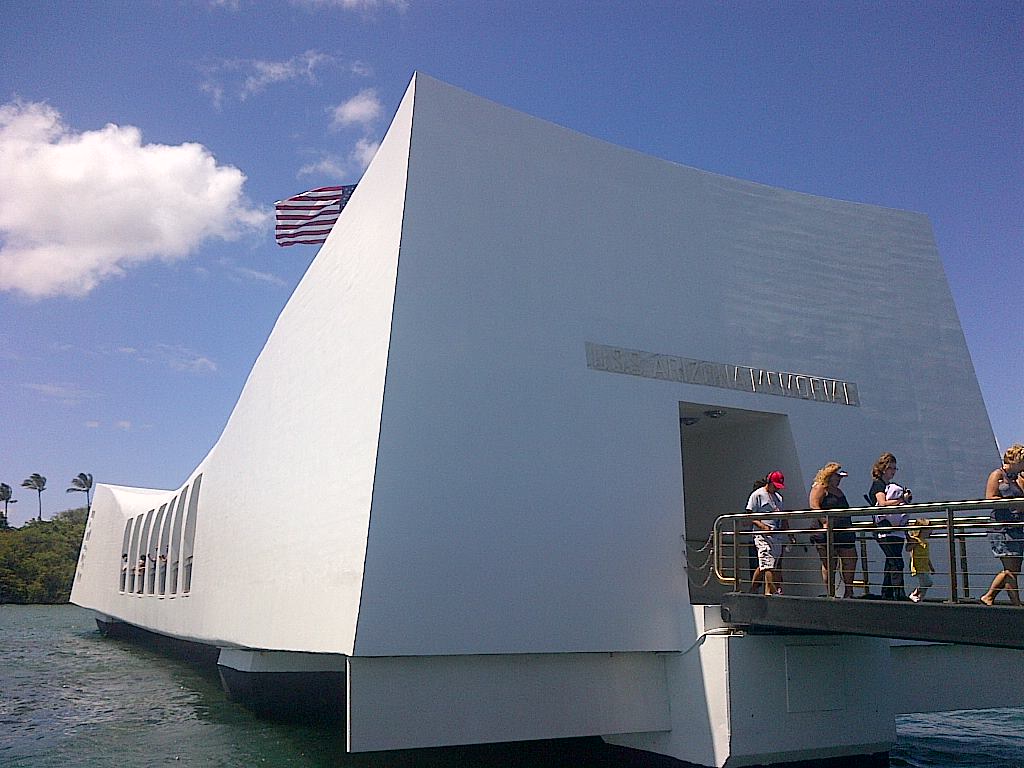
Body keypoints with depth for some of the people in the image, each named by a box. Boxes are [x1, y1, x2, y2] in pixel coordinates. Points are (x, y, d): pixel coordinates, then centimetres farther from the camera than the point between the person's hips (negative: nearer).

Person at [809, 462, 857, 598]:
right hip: (827, 534, -8)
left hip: (844, 532, 8)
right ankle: (830, 594, 1)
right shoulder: (819, 488, -3)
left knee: (851, 560, 3)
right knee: (829, 565, -5)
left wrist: (849, 524, 23)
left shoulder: (838, 492, 23)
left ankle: (849, 592, 13)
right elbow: (813, 505, -18)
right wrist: (825, 522, -26)